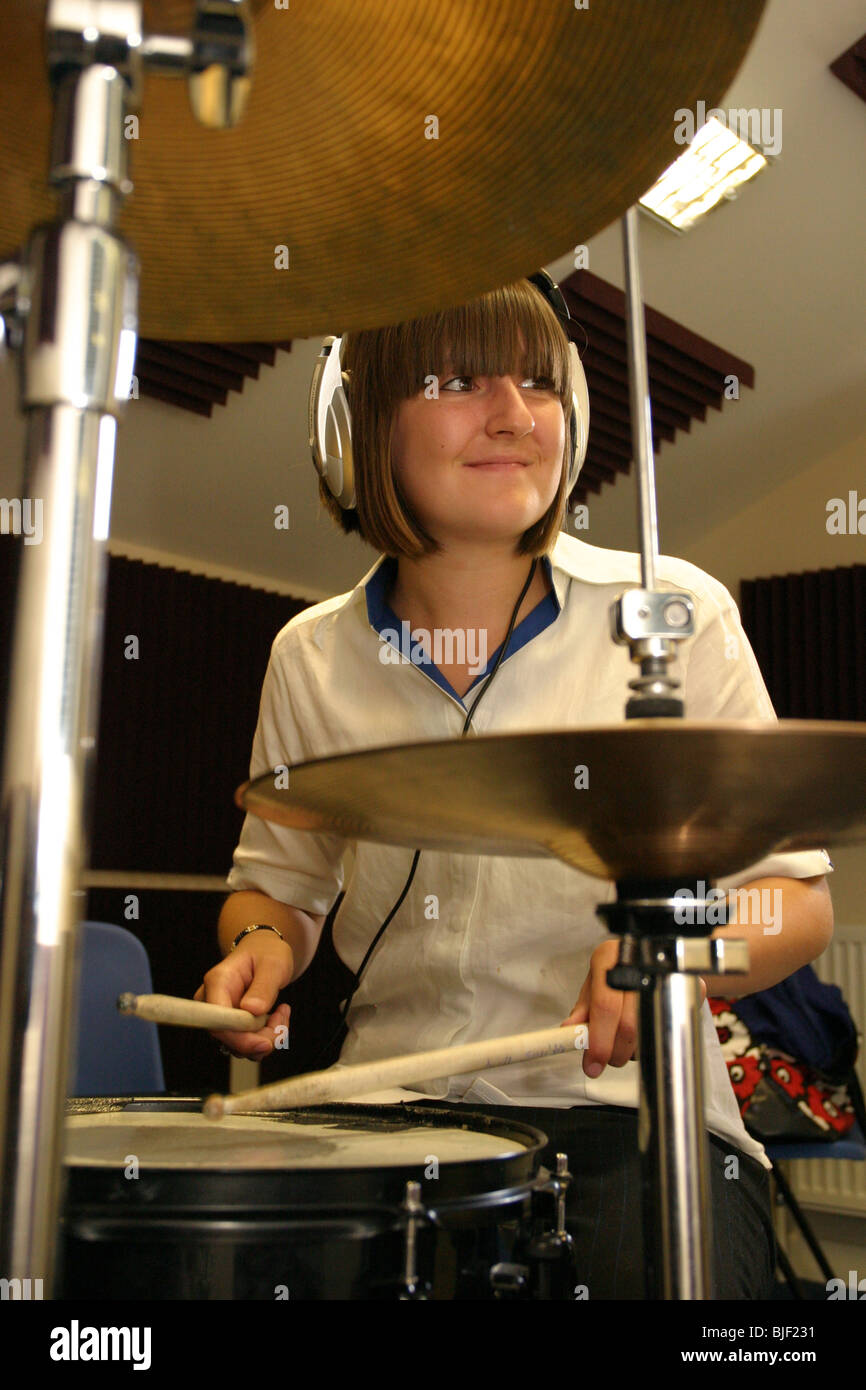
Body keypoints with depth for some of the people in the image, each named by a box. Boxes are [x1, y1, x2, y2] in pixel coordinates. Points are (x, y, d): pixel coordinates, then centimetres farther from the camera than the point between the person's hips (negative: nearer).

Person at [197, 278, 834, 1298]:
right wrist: (260, 944, -5)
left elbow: (798, 901, 0)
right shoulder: (312, 658, 3)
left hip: (632, 1108, -1)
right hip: (394, 1105, 2)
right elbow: (279, 879, 17)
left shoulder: (676, 613, -4)